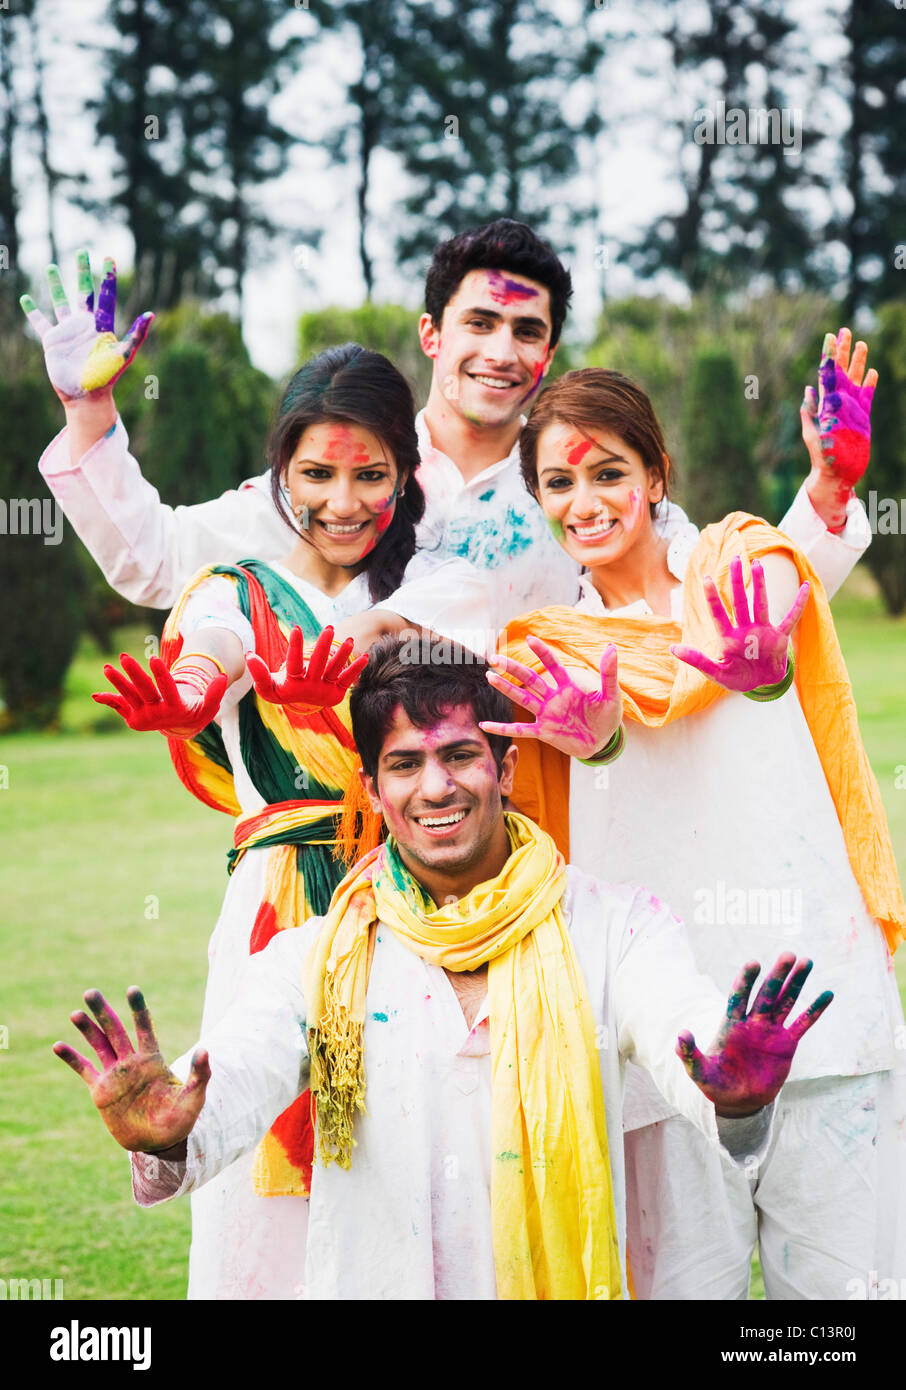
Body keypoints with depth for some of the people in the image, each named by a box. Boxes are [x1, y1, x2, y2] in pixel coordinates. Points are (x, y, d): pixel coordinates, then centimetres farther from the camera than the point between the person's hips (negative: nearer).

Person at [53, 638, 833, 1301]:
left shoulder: (614, 927, 4)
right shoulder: (313, 961, 7)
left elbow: (683, 1029, -12)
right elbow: (236, 1083, -7)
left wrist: (736, 1101, -35)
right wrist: (166, 1142, -29)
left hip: (566, 1284, 0)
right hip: (372, 1282, 0)